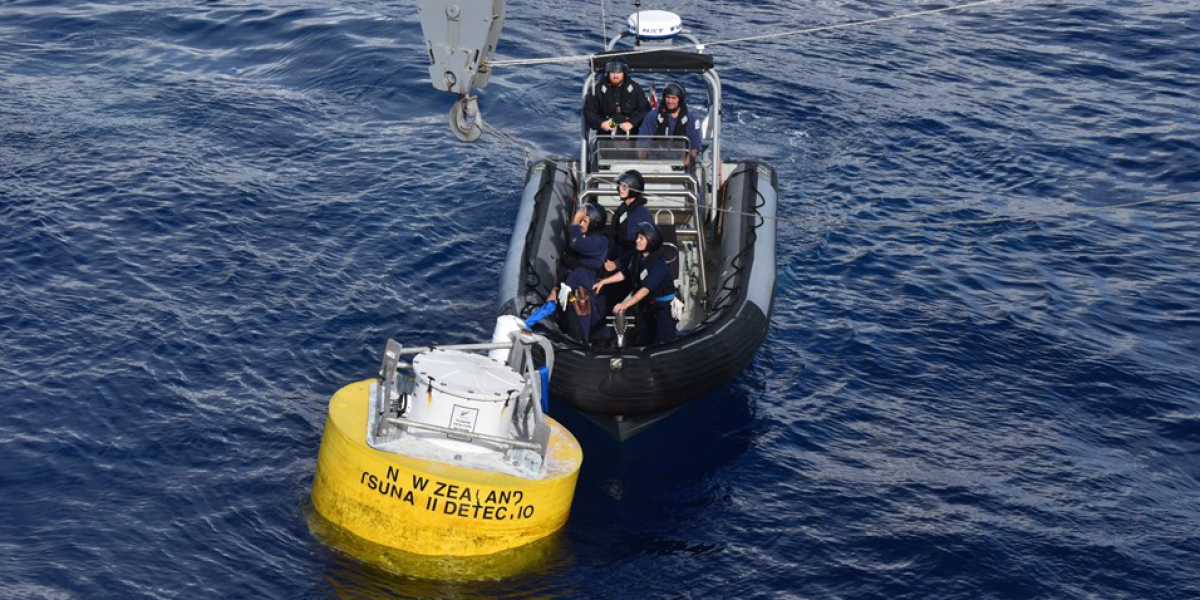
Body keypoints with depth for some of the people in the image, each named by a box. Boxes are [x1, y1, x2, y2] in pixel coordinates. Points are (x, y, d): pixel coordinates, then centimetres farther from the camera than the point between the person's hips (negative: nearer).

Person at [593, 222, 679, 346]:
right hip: (647, 306, 7)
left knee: (662, 343, -7)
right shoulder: (636, 258, -5)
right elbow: (624, 274, 11)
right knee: (643, 340, 15)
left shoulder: (658, 264, -25)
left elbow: (646, 289, -33)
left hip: (664, 307, -7)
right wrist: (603, 282, 8)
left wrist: (625, 304, -41)